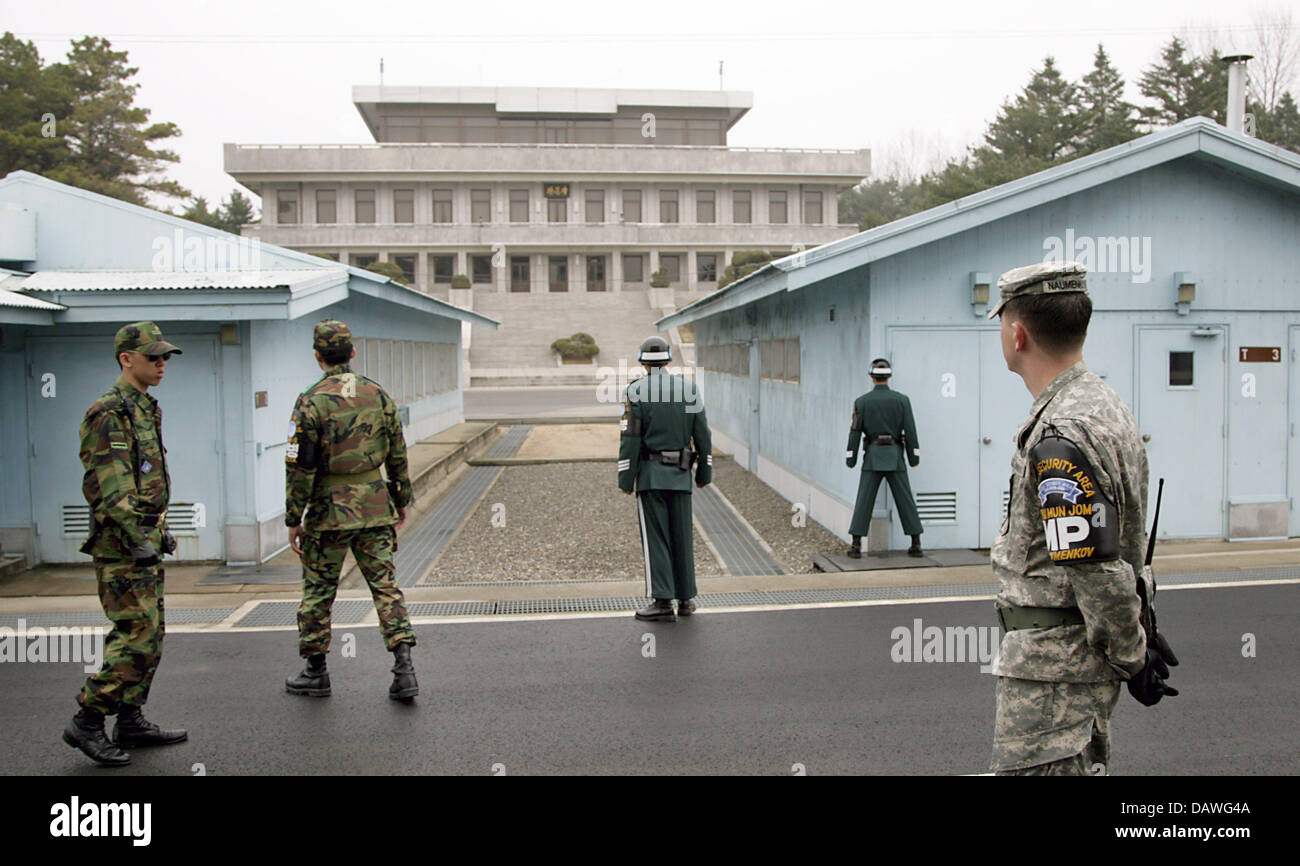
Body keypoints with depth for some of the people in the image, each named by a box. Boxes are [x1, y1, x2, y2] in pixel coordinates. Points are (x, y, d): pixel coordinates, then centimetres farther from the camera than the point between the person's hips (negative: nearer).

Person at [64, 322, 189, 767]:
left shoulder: (146, 409, 16)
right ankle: (86, 722, 1)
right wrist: (137, 540, -24)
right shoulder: (108, 413, -14)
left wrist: (161, 529, 23)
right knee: (136, 637, -10)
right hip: (121, 545, -10)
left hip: (143, 539, 10)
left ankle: (131, 721, 21)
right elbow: (110, 488, -21)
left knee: (150, 634, 12)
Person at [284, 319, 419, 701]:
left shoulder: (311, 401, -11)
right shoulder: (379, 395, 2)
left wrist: (294, 519, -3)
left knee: (318, 591, 11)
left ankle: (315, 672, 22)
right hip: (375, 505, 3)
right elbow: (398, 455, 8)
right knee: (385, 585, 7)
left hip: (329, 510, -3)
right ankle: (404, 667, -2)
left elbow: (300, 466, -11)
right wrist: (402, 499, 19)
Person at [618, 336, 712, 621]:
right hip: (680, 474, 3)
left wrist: (625, 480, -5)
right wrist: (705, 473, 13)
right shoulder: (688, 389, 4)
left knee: (654, 537, -1)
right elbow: (702, 435, 5)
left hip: (649, 473, -3)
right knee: (682, 536, 9)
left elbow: (629, 438, -10)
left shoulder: (636, 392, -6)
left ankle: (662, 601, -5)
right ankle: (686, 599, 14)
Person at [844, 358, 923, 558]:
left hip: (872, 457, -1)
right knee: (905, 500, 8)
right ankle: (916, 544, 9)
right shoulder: (902, 400, 0)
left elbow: (855, 432, -2)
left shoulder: (862, 402, -2)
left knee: (864, 501, 1)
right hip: (895, 457, 1)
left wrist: (851, 460, 4)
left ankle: (856, 546, -3)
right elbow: (910, 431, -1)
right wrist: (914, 458, 6)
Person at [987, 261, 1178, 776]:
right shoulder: (1105, 404, 10)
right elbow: (1126, 545, 16)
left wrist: (1133, 656, -11)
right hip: (1084, 651, 11)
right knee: (1083, 761, 21)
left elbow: (1096, 571, -24)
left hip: (1053, 662, -10)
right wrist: (1137, 642, 20)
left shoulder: (1061, 435, -24)